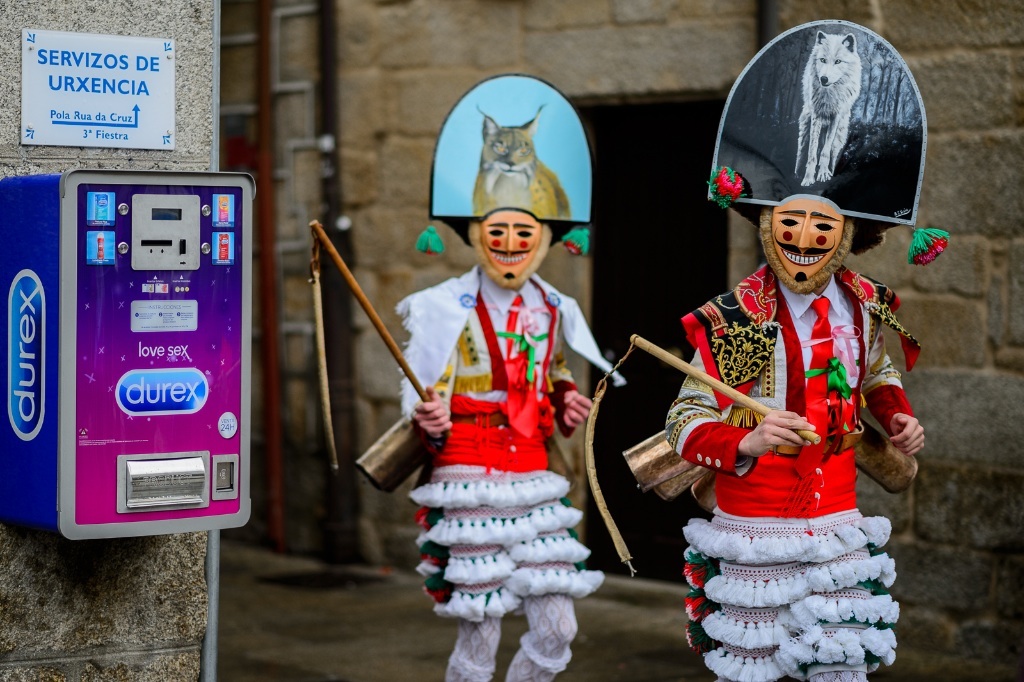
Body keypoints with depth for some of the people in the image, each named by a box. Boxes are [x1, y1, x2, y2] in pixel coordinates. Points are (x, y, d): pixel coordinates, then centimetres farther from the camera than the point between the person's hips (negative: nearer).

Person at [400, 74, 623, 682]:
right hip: (472, 488, -5)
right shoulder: (449, 310, -6)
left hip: (534, 485, 5)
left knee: (556, 632, 3)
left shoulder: (553, 311, 9)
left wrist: (566, 409, 2)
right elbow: (423, 408, -6)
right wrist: (429, 423, -27)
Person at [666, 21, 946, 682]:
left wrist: (901, 419, 5)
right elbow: (685, 423, -14)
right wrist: (747, 441, -32)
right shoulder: (735, 319, -13)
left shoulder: (865, 304, 2)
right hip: (757, 535, -4)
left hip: (839, 528, 4)